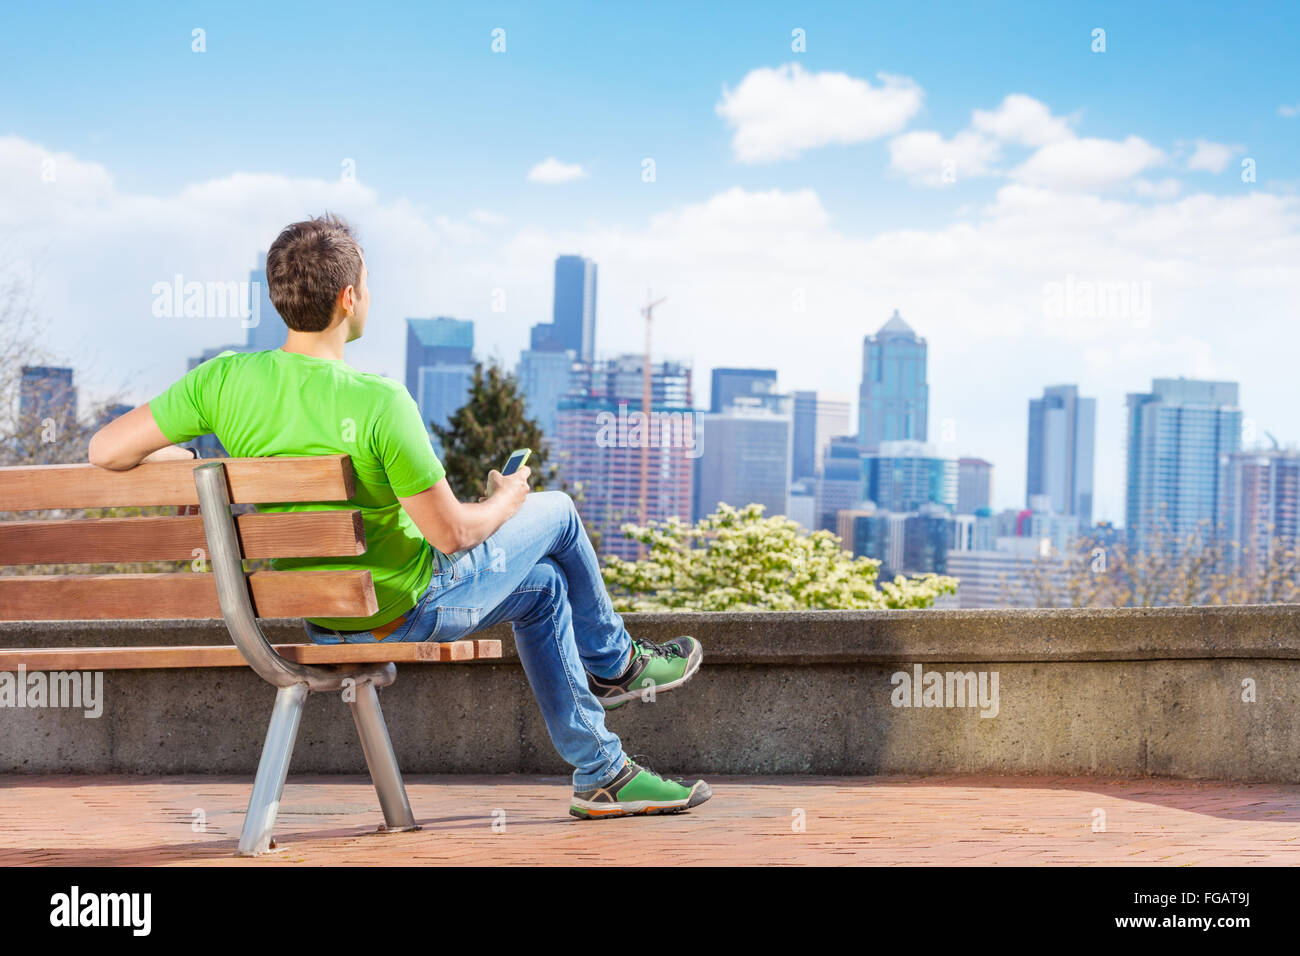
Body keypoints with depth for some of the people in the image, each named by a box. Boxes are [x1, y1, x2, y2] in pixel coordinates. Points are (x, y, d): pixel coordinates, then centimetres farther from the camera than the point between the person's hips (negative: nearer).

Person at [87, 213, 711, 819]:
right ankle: (613, 664, 44)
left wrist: (188, 460, 4)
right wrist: (507, 500, 0)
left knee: (543, 589, 26)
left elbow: (106, 450, -15)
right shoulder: (378, 403, -31)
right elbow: (451, 533, -23)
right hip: (409, 607, -6)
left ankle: (602, 772, 32)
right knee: (557, 514, 19)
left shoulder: (225, 379, -15)